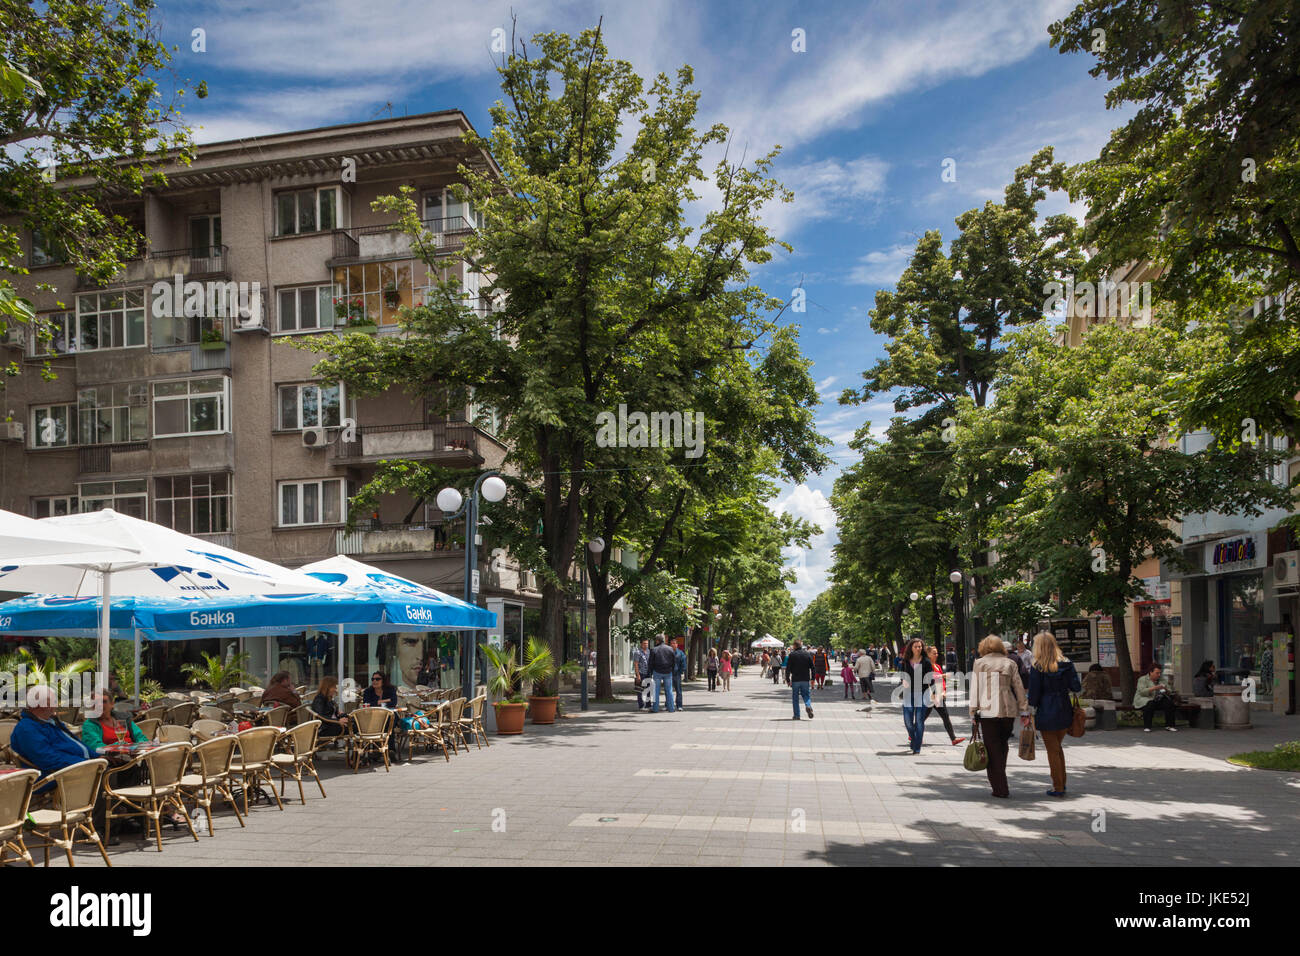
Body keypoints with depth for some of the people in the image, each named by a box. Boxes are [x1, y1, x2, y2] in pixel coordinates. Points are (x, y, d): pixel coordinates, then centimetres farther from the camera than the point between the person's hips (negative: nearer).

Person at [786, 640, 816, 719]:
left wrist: (787, 679, 1)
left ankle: (796, 715, 6)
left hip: (795, 680, -2)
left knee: (795, 698, 7)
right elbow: (813, 668, 4)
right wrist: (812, 679, 10)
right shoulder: (807, 654, 5)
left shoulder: (791, 655, -4)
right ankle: (808, 706, -17)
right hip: (806, 680, 2)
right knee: (806, 695, 12)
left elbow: (788, 668, -6)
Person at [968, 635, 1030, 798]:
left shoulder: (979, 663, 2)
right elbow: (1019, 688, 7)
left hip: (987, 711, -2)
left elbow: (975, 689, -1)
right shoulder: (1010, 663, 8)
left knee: (993, 750, 2)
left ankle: (1000, 788, 0)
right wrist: (1024, 712, 10)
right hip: (1008, 711, 3)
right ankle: (999, 781, 22)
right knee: (1002, 746, 17)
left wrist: (974, 712, 3)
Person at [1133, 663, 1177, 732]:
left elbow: (1168, 692, 10)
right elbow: (1142, 692, -18)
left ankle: (1169, 725, -17)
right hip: (1143, 700, -5)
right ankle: (1146, 727, -31)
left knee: (1169, 703, -21)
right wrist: (1154, 688, -29)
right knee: (1150, 704, -36)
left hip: (1157, 700, 5)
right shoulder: (1142, 679, -4)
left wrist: (1166, 690, -14)